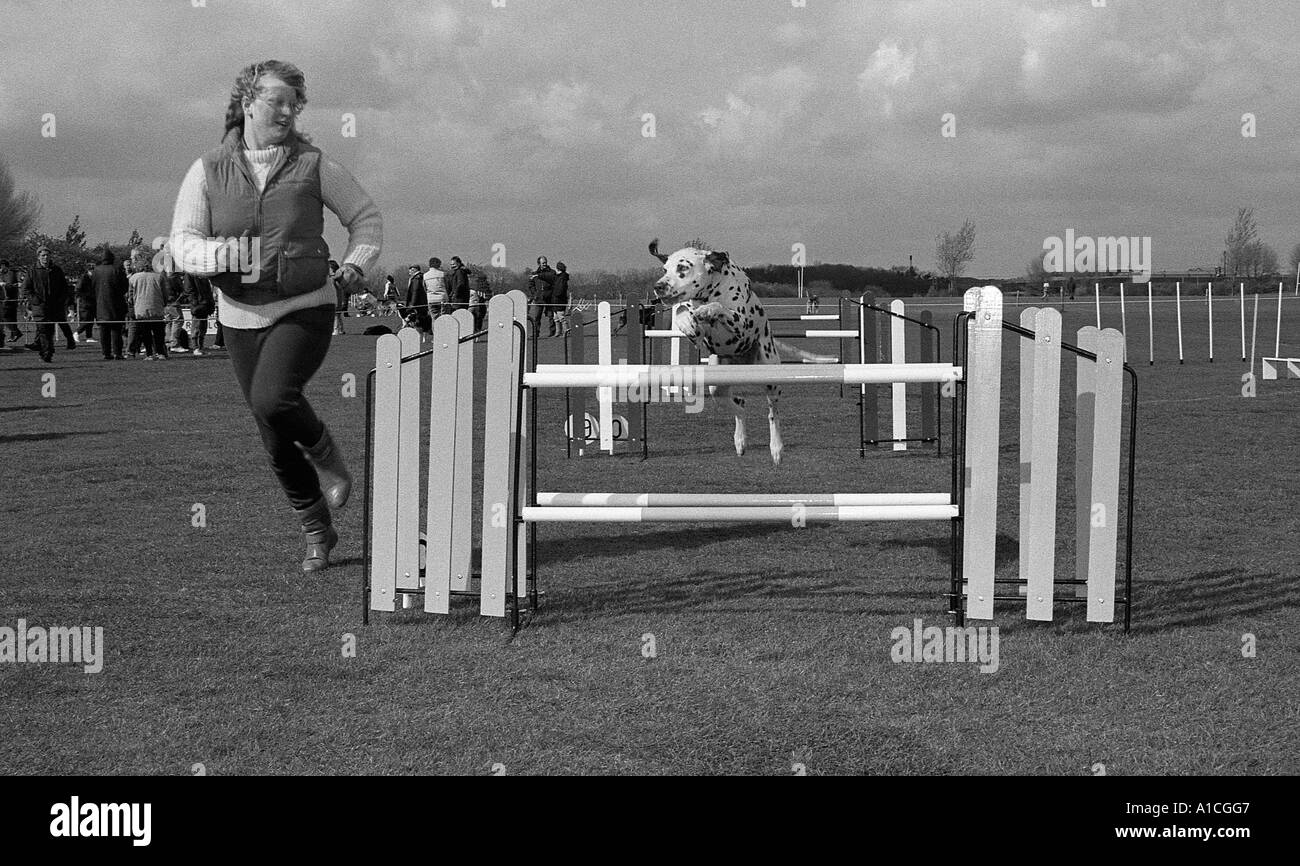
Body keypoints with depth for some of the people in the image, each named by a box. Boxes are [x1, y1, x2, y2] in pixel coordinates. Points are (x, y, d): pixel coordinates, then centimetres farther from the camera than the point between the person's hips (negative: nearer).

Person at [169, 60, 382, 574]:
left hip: (306, 309, -2)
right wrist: (221, 253, -26)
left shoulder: (313, 164, 0)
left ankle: (327, 457, 2)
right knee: (276, 442, 7)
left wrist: (356, 265, -4)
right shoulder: (209, 170, 0)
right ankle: (317, 533, 25)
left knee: (273, 398, -28)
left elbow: (365, 216, 12)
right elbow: (183, 242, -6)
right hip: (241, 317, 2)